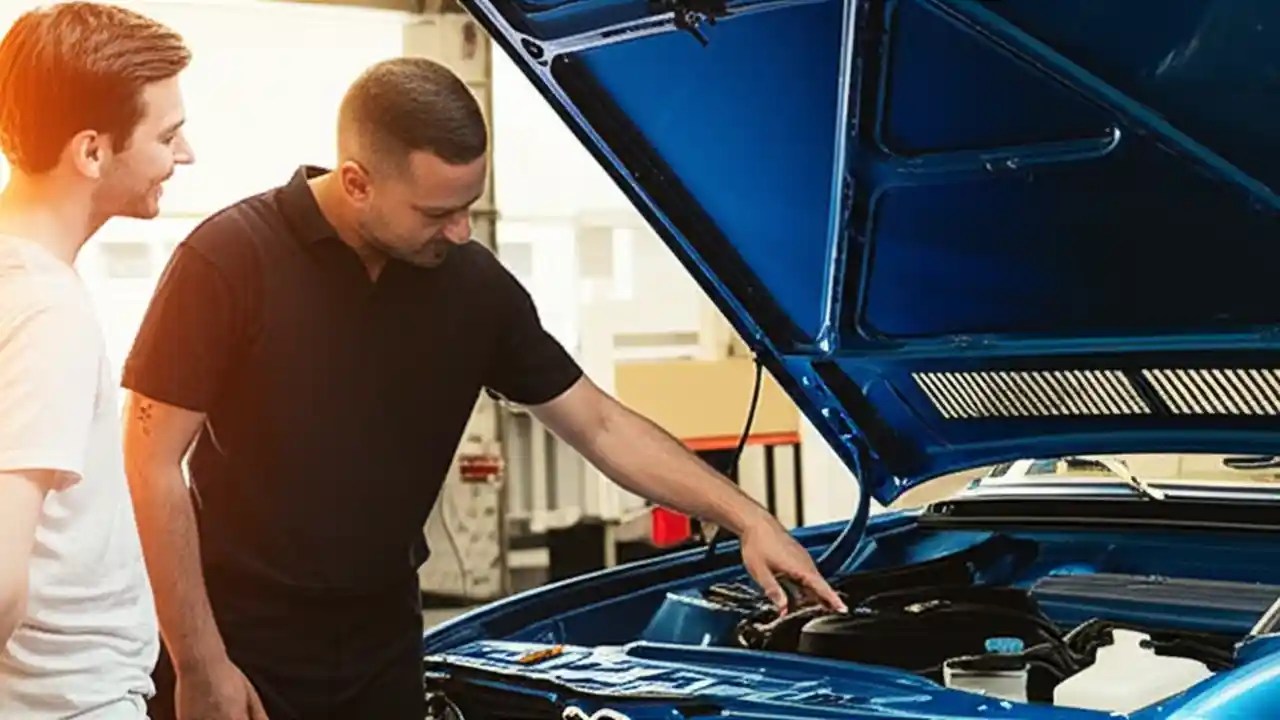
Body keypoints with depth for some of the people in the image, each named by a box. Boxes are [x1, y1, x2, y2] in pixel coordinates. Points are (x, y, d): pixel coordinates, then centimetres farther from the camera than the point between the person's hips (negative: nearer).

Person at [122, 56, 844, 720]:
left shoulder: (475, 285, -2)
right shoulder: (232, 260, -16)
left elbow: (602, 426, 6)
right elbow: (154, 463, -14)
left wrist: (746, 516, -2)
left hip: (383, 644, 5)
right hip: (242, 647, -4)